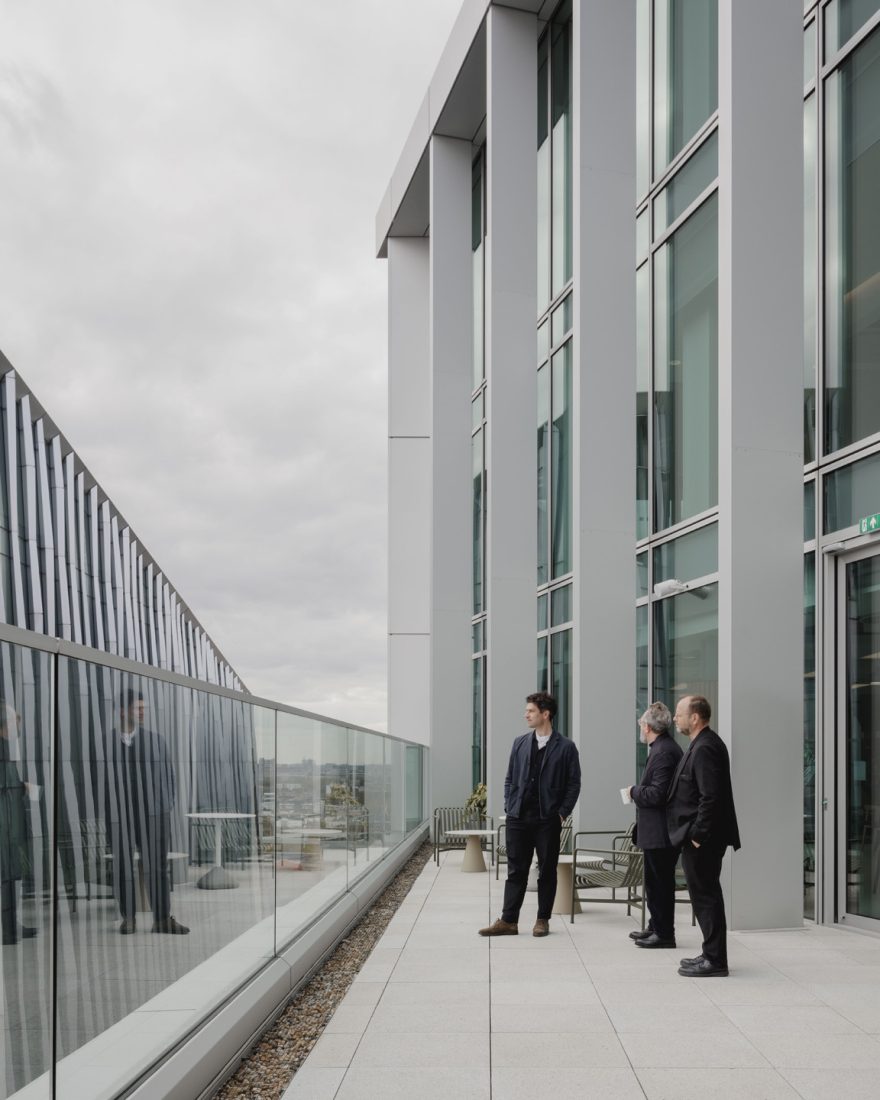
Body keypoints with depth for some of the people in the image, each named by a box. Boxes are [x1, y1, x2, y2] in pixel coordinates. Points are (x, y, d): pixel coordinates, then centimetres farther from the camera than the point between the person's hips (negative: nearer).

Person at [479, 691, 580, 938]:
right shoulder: (520, 744, 9)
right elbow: (510, 779, 14)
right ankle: (508, 921, 6)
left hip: (548, 820, -3)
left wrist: (562, 813, -7)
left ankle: (543, 920, 15)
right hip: (518, 818, 3)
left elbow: (574, 784, -1)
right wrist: (509, 807, 4)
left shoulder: (566, 747, -2)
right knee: (516, 871, 4)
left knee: (547, 871, 6)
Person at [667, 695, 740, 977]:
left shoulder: (705, 748, -18)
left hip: (702, 839, -10)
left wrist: (697, 834, -21)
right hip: (701, 837, 10)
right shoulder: (703, 744, 14)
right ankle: (712, 954, 23)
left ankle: (715, 960, 1)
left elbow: (709, 797, -24)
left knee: (706, 897, -4)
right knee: (705, 897, 15)